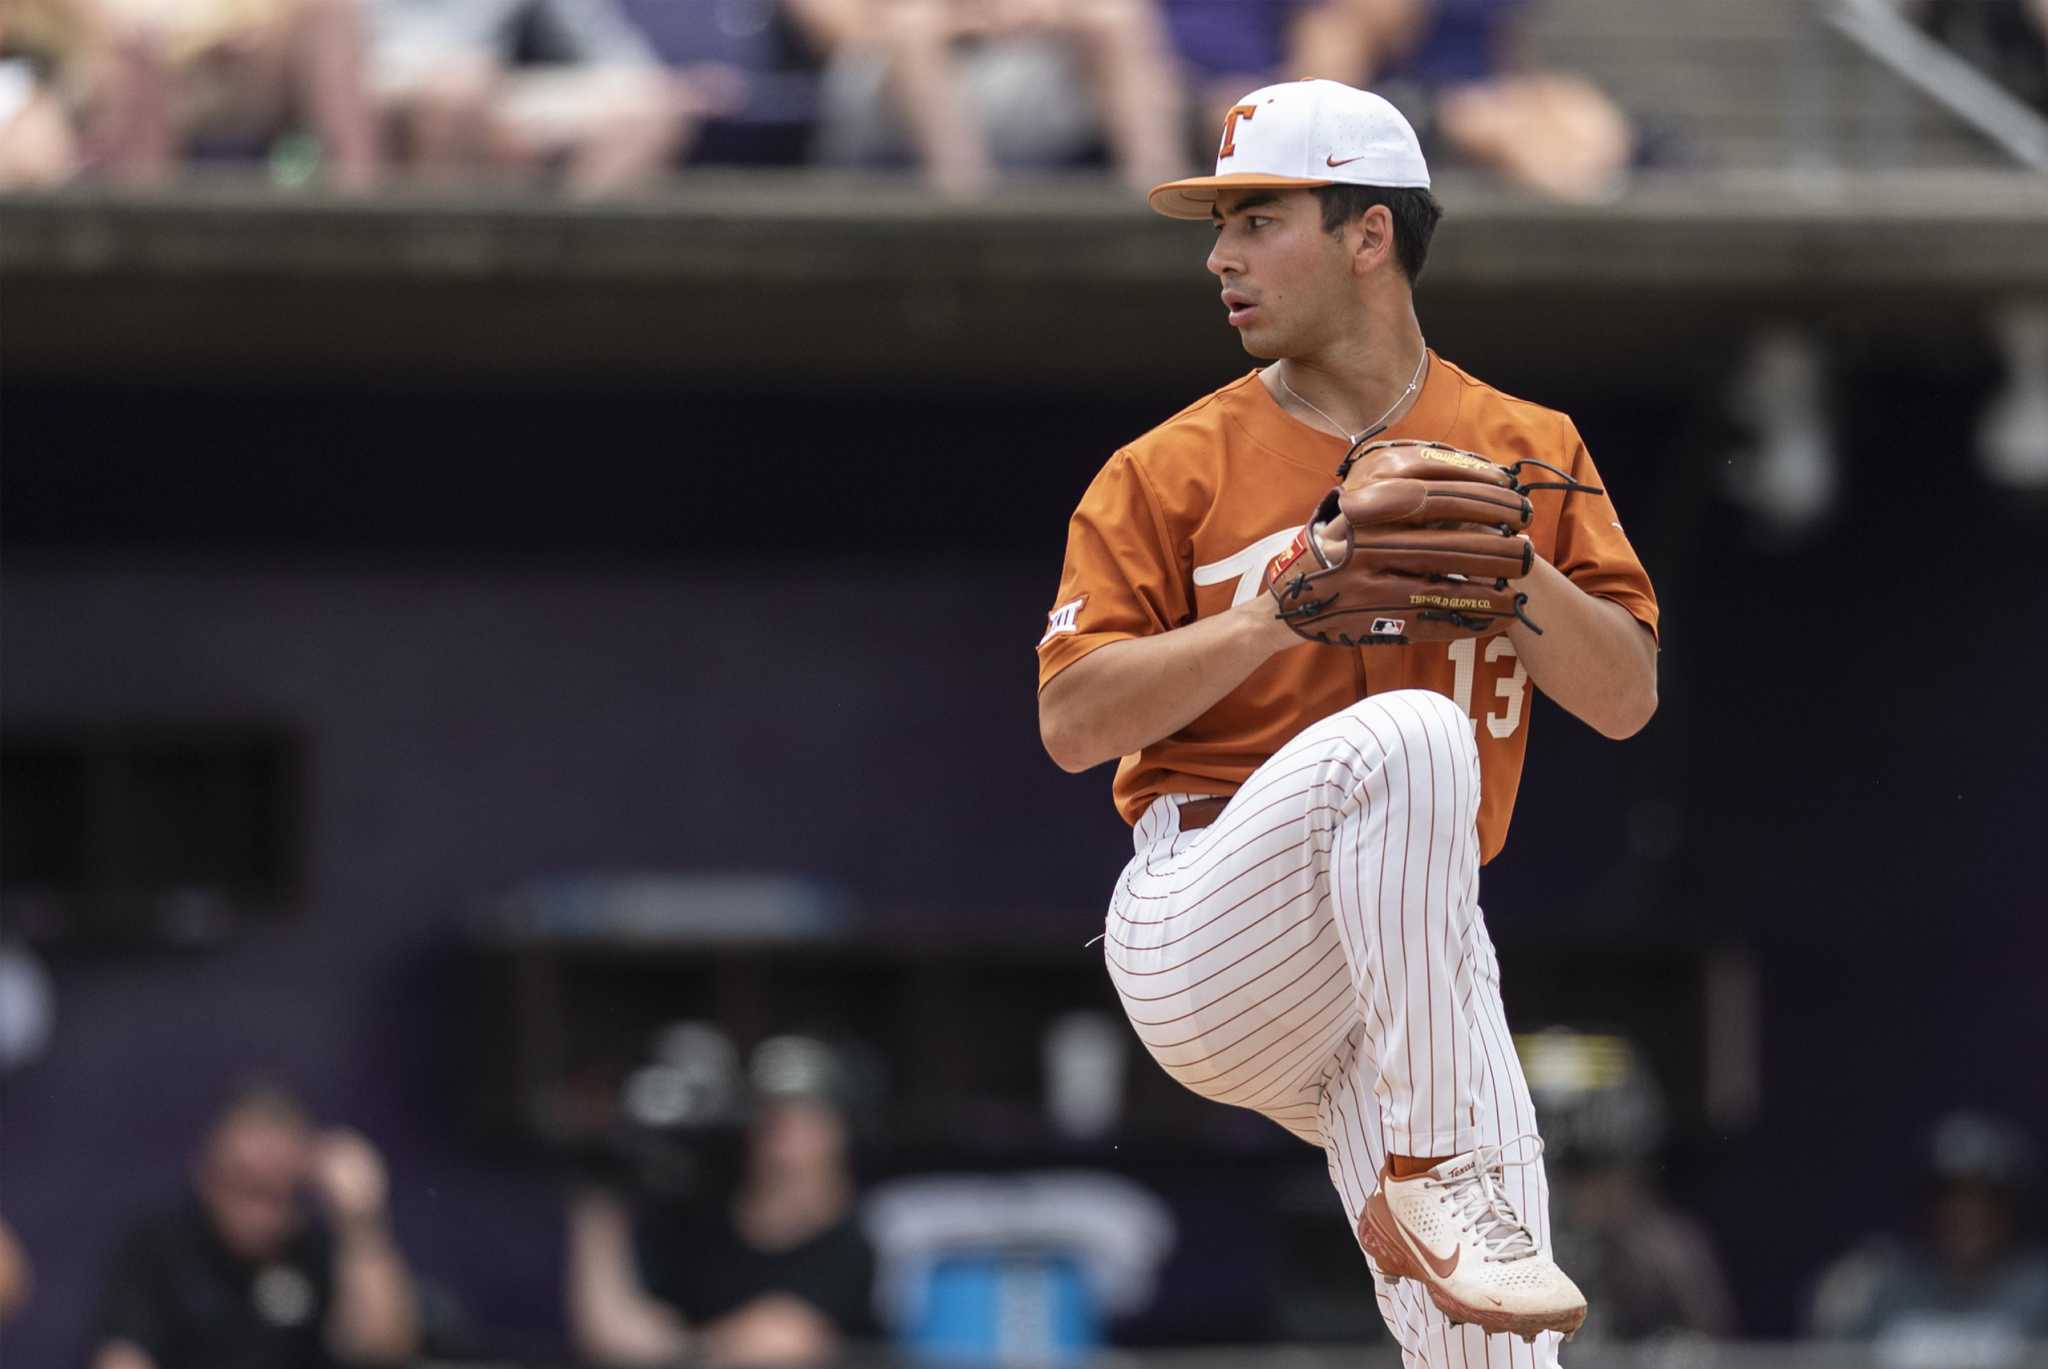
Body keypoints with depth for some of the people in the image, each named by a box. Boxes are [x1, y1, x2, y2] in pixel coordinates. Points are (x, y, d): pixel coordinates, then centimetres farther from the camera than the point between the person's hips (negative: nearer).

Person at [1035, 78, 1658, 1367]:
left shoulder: (1528, 452, 12)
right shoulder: (1173, 467, 7)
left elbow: (1627, 697, 5)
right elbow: (1073, 721, -2)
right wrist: (1291, 603, -12)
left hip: (1414, 953, 2)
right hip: (1198, 947, -2)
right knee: (1407, 731, -34)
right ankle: (1428, 1179, -31)